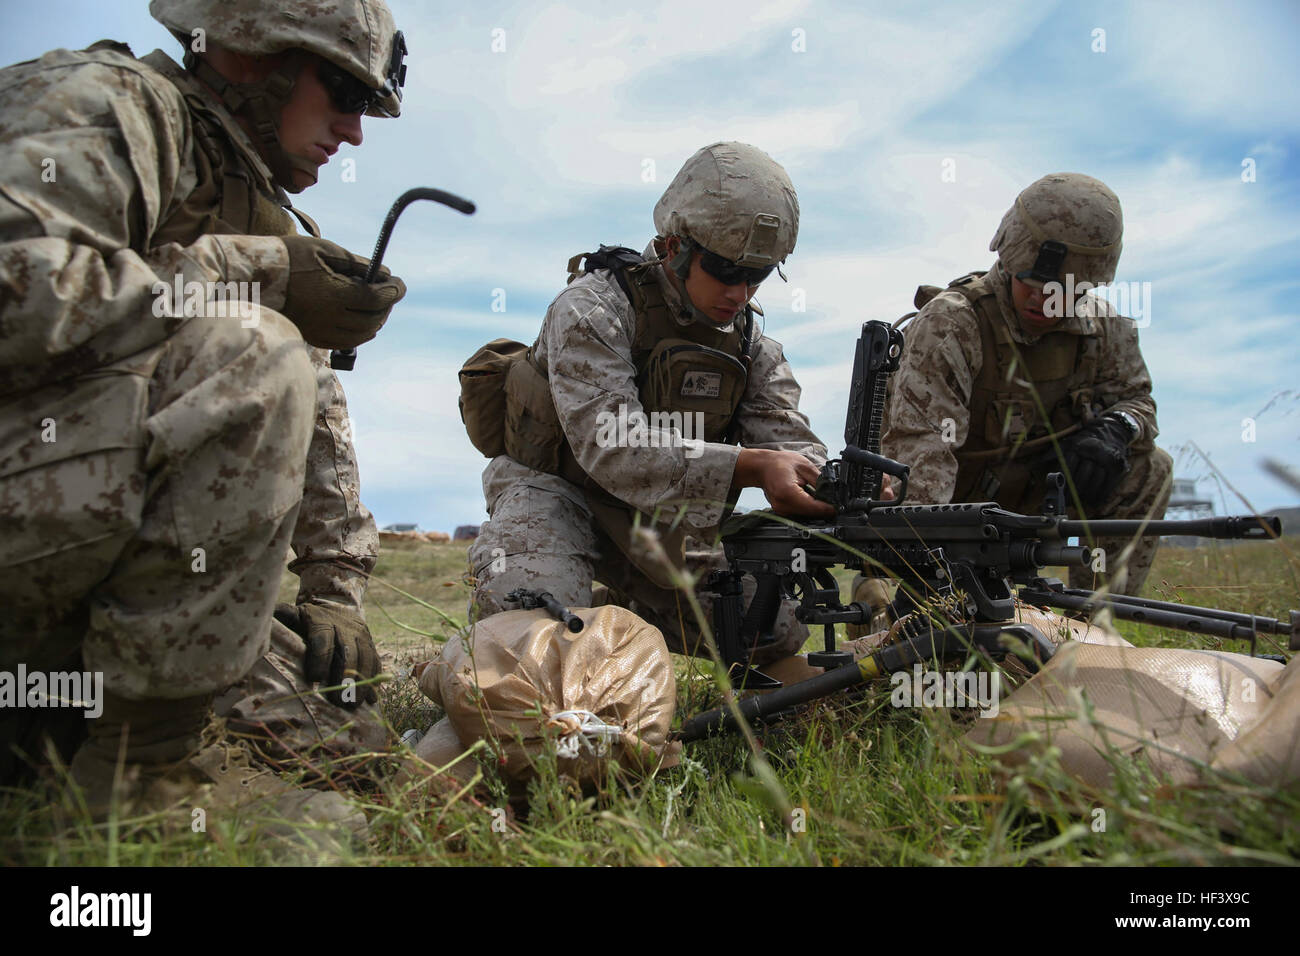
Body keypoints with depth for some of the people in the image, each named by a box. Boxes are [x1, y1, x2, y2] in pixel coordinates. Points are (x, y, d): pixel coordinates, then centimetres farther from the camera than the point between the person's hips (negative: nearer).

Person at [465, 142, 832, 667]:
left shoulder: (753, 348, -3)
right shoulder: (591, 309, -22)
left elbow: (791, 442, -14)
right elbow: (611, 450, -35)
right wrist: (753, 466, -46)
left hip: (659, 515, 6)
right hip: (557, 492, -5)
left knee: (778, 633, -1)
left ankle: (620, 611, 20)